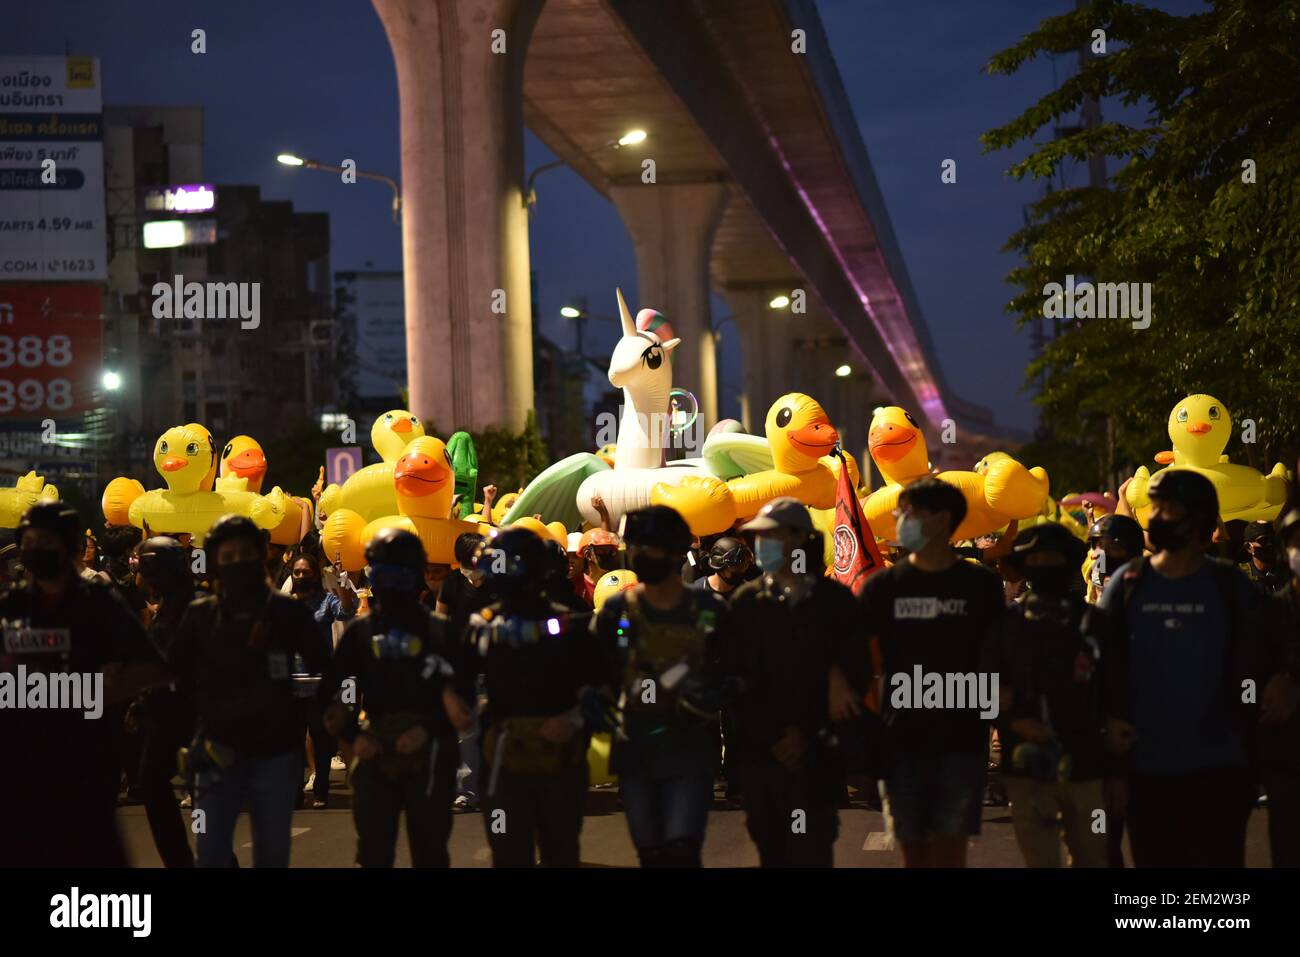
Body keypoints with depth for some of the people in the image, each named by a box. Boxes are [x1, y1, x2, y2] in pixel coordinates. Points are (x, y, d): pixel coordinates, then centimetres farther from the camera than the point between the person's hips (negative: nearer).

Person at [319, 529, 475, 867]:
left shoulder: (439, 630, 2)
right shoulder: (360, 632, 8)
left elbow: (462, 696, -2)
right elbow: (331, 693, 8)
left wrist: (429, 729, -15)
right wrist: (352, 735, -6)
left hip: (429, 758, -1)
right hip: (376, 756, 2)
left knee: (430, 854, 4)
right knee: (373, 854, -1)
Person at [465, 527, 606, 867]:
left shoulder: (568, 625, 0)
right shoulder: (481, 626, 6)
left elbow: (597, 683, 0)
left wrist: (575, 720, -13)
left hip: (560, 756, -1)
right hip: (503, 759, 1)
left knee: (560, 853, 12)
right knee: (509, 855, 0)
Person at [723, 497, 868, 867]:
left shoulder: (835, 600, 4)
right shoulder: (746, 601, 8)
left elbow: (856, 673, 1)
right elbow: (733, 679, 2)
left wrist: (808, 734, -9)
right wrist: (771, 737, -7)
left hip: (815, 754, -2)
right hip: (758, 753, 2)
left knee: (811, 851, -8)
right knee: (772, 852, 6)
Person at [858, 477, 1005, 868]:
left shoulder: (981, 585, 2)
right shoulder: (885, 584, 4)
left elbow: (996, 656, 7)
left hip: (962, 737, -2)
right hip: (902, 737, 2)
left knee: (949, 848, -2)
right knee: (913, 849, 7)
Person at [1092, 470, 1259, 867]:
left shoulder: (1229, 585, 1)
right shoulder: (1128, 584, 4)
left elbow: (1248, 666, 4)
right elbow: (1102, 661, 5)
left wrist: (1246, 738, -2)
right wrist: (1109, 719, -7)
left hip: (1217, 764, -1)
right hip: (1146, 765, 2)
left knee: (1219, 860, 0)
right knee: (1154, 860, 8)